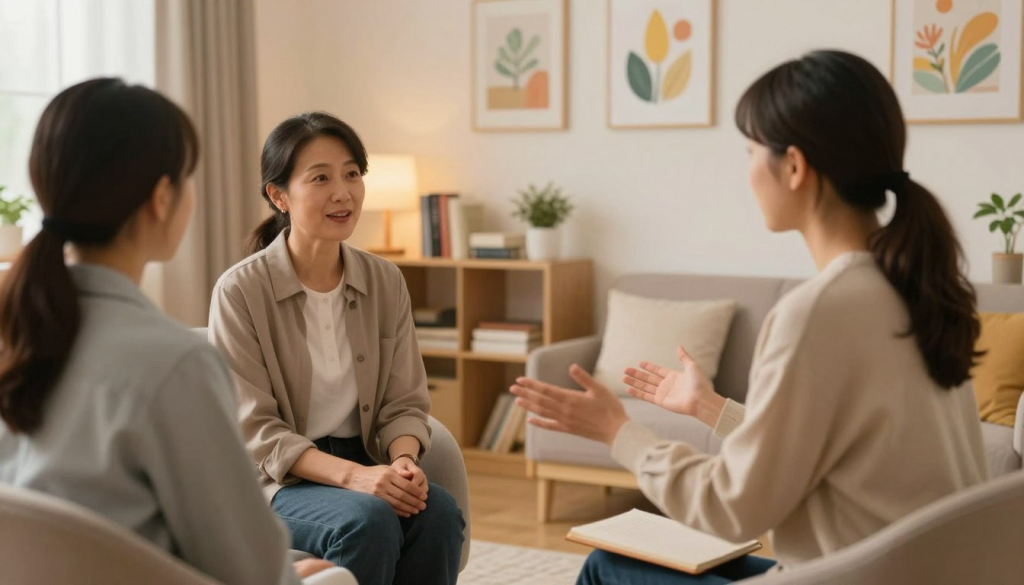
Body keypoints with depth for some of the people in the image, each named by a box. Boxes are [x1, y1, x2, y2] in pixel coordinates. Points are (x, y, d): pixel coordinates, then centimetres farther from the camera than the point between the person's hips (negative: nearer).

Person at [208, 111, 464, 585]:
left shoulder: (386, 282, 4)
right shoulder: (240, 291, -10)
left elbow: (404, 403, 5)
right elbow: (255, 430, -12)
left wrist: (403, 460, -18)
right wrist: (351, 476, -25)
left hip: (365, 467, 4)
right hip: (276, 481, -4)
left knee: (438, 512, -28)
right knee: (368, 520, -33)